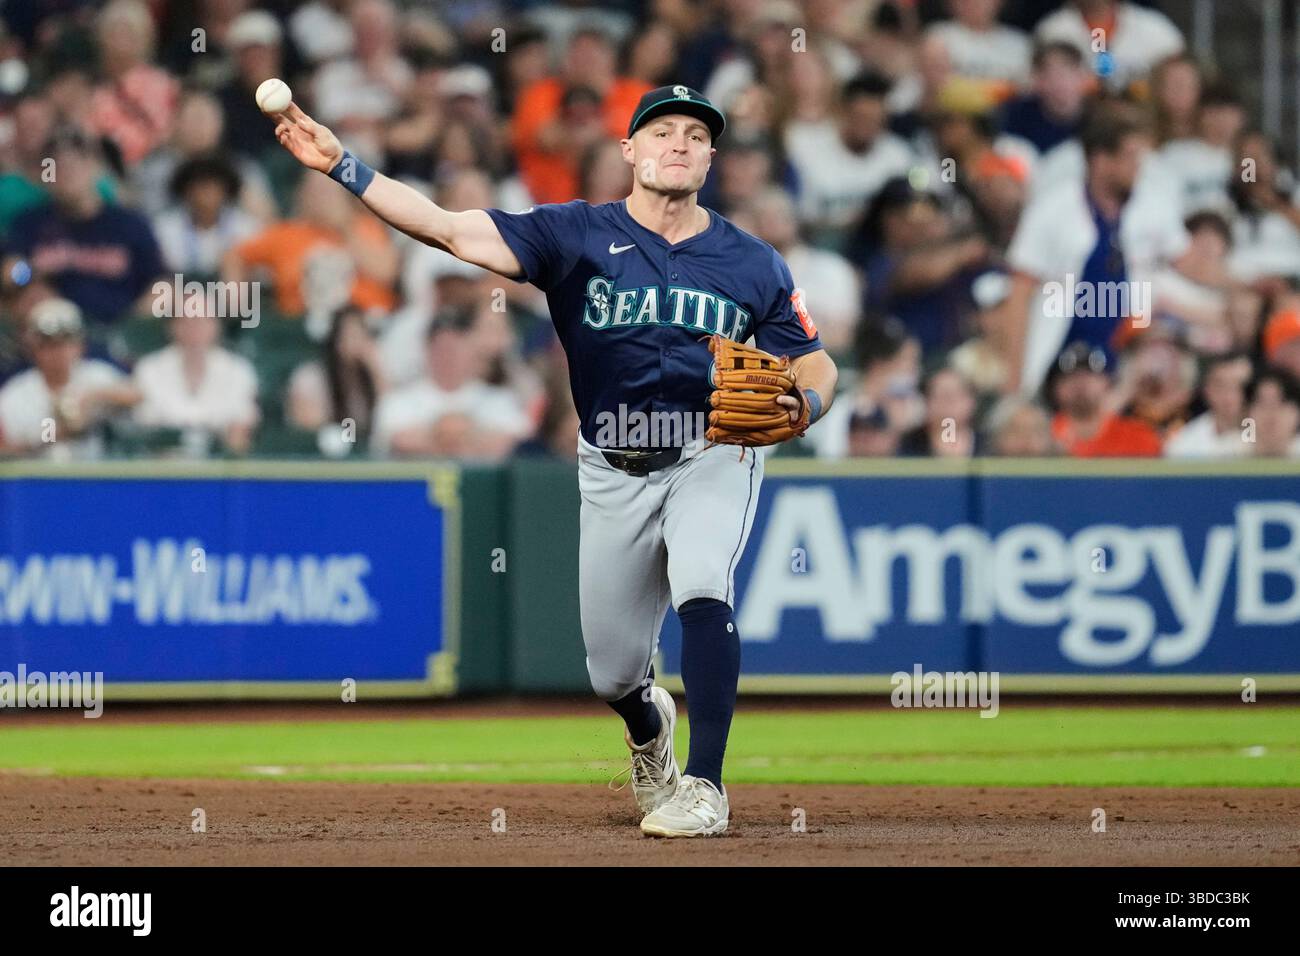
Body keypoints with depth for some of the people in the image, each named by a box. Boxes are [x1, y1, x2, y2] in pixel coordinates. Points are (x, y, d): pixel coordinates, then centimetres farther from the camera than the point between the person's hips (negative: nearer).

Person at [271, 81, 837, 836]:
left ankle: (705, 786, -26)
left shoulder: (752, 263, -2)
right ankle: (650, 728, 44)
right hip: (613, 470, 1)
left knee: (703, 585, -30)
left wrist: (804, 406, -22)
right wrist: (343, 168, -25)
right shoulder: (577, 234, -6)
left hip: (713, 457, -1)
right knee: (611, 671, 5)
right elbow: (451, 230, -15)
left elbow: (816, 362, 3)